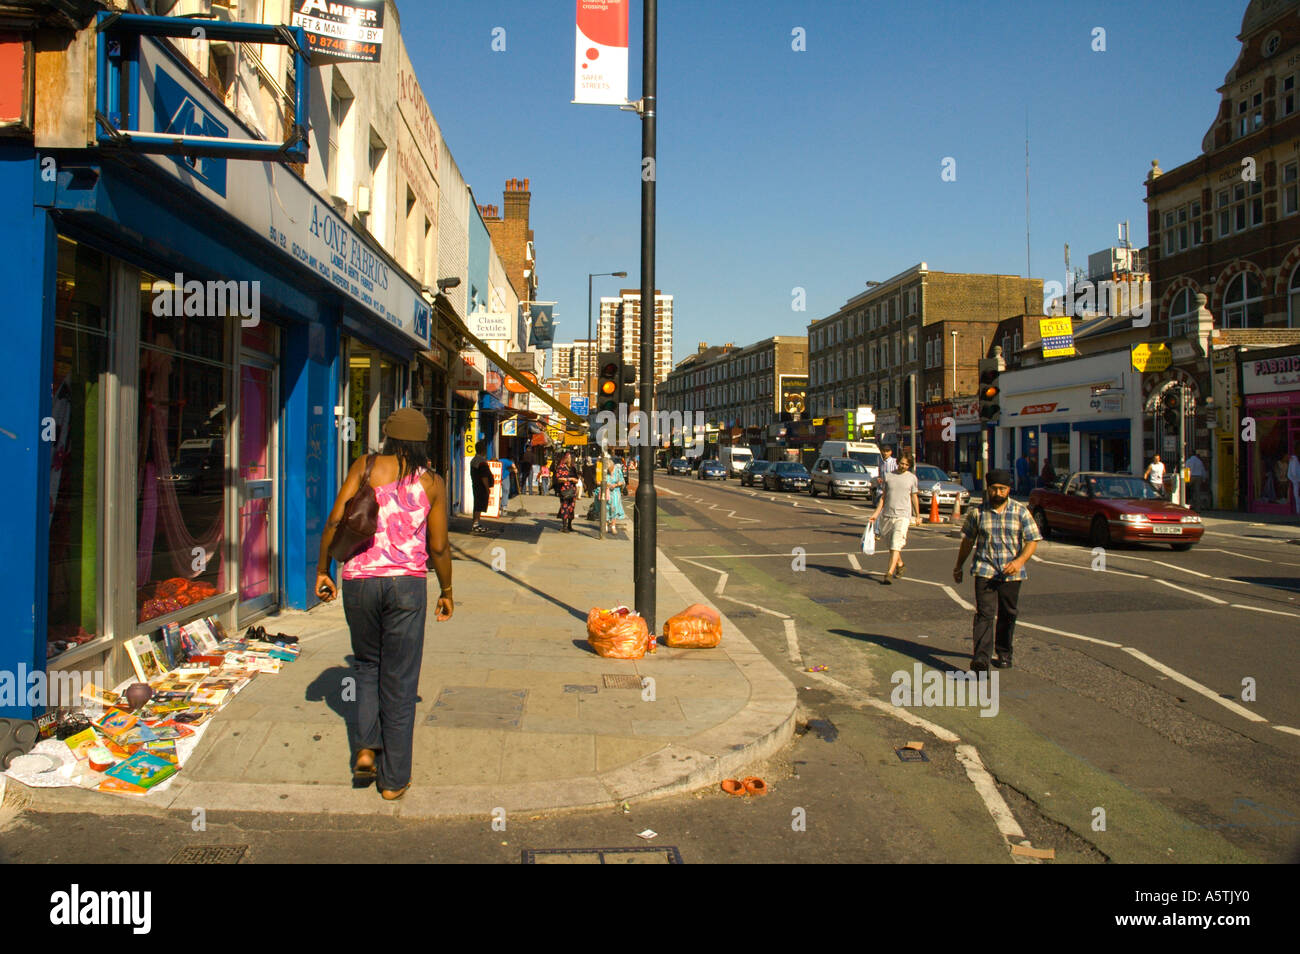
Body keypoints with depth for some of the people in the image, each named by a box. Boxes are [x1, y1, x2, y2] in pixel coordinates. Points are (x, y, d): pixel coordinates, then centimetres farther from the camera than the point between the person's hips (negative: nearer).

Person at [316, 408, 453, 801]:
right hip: (407, 583, -1)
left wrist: (322, 570, 6)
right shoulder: (432, 482, 4)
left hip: (359, 580, 1)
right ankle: (394, 779, 14)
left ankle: (366, 750, 11)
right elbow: (438, 547, 5)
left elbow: (335, 520, -5)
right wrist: (446, 591, 18)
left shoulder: (367, 466, 3)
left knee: (367, 664, 24)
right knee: (399, 680, 7)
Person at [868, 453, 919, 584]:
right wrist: (876, 512, 5)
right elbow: (884, 496, 11)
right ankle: (899, 564, 39)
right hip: (888, 514, 3)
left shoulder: (912, 478, 4)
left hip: (903, 515, -3)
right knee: (889, 542, 14)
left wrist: (917, 515, 17)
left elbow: (914, 497, 12)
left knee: (896, 545, -13)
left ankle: (889, 573, -17)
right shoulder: (888, 476, 7)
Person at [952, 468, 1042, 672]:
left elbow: (1032, 541, 0)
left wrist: (1020, 560, -18)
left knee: (1007, 615, 13)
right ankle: (980, 659, -18)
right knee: (984, 614, -12)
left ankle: (1004, 654, 33)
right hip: (985, 571, -1)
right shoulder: (977, 512, 2)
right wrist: (958, 566, 18)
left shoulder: (1021, 511, 2)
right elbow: (967, 541, 12)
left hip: (1011, 573, 2)